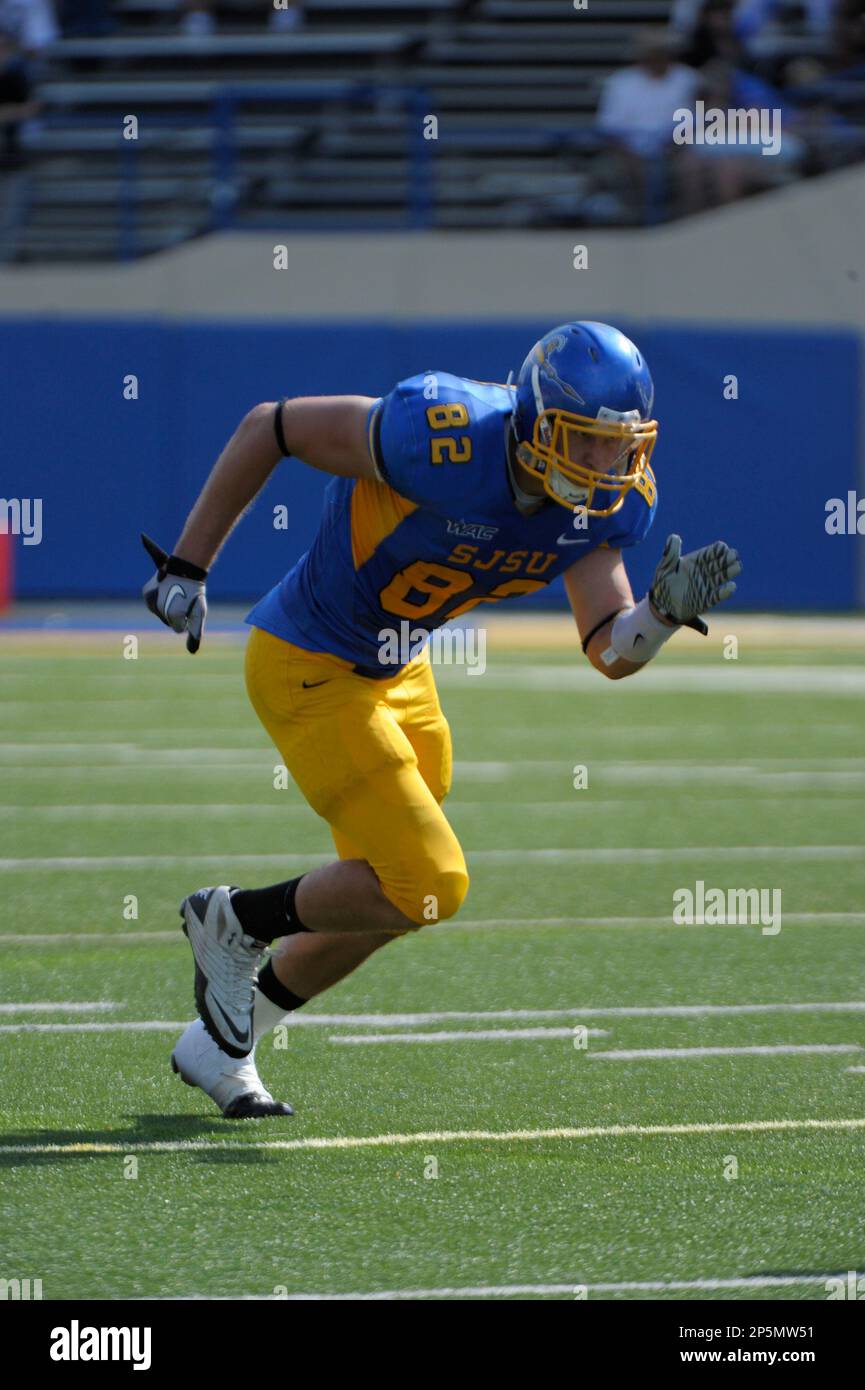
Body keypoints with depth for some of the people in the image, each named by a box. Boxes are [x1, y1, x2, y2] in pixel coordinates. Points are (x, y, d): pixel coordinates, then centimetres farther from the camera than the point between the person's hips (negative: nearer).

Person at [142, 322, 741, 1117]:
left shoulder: (610, 501, -10)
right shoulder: (442, 440, -31)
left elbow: (611, 654, -10)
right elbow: (271, 427, -20)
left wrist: (669, 610, -33)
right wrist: (188, 567, -14)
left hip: (396, 675, 8)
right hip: (309, 668, -8)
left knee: (383, 900, 16)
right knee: (429, 887, -13)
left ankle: (220, 1045, 34)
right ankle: (235, 922, 9)